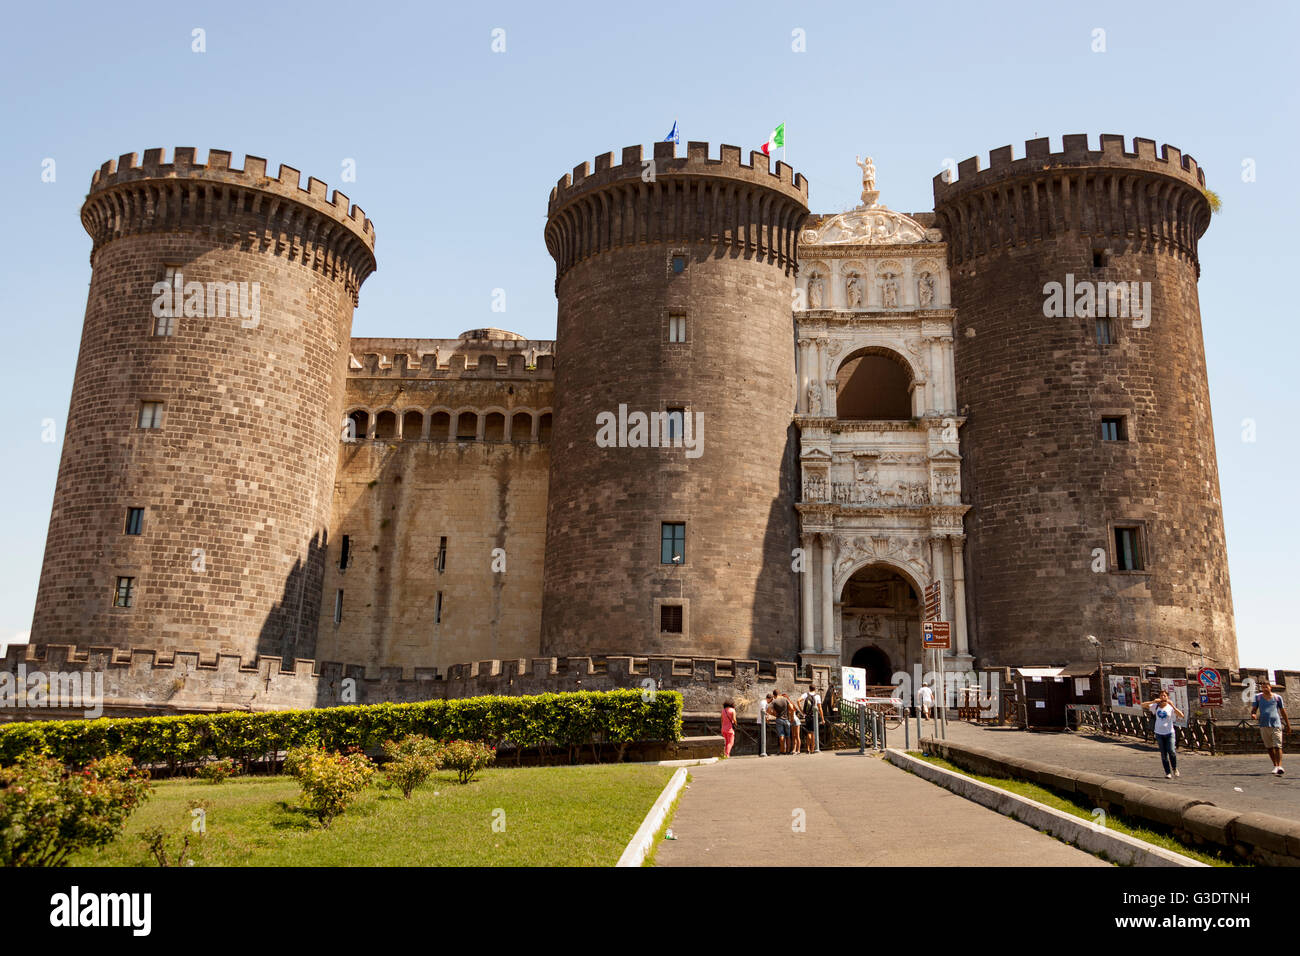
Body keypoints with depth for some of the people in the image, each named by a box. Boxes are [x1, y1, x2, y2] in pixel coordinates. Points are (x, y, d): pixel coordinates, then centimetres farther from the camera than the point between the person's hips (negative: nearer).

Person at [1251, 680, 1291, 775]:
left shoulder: (1277, 697, 7)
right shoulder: (1258, 697, 9)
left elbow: (1283, 711, 15)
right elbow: (1254, 709, 9)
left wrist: (1288, 725, 18)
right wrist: (1253, 714, -15)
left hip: (1276, 725, -2)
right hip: (1264, 725, 2)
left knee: (1277, 746, -13)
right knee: (1269, 747, 8)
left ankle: (1279, 766, -21)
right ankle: (1275, 766, 19)